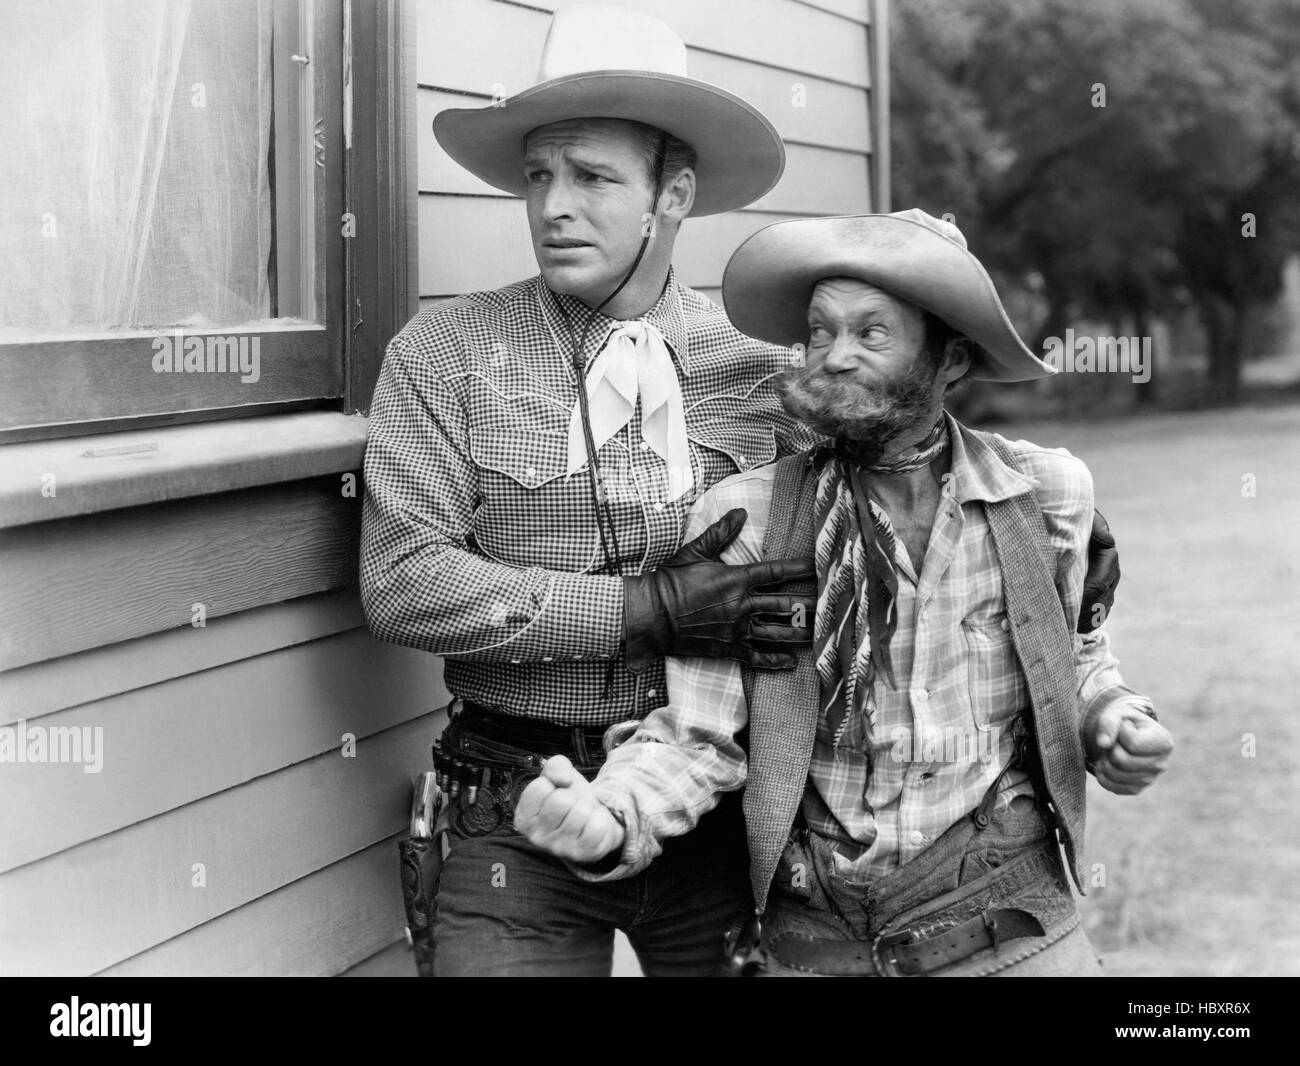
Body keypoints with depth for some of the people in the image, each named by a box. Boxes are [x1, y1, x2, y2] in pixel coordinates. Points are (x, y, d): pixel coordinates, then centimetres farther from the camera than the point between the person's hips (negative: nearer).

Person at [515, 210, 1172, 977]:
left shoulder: (1045, 492, -1)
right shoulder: (744, 516, -6)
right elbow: (696, 738, -7)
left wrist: (1110, 720, -3)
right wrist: (605, 822, -25)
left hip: (1009, 931, 1)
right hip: (809, 937, 0)